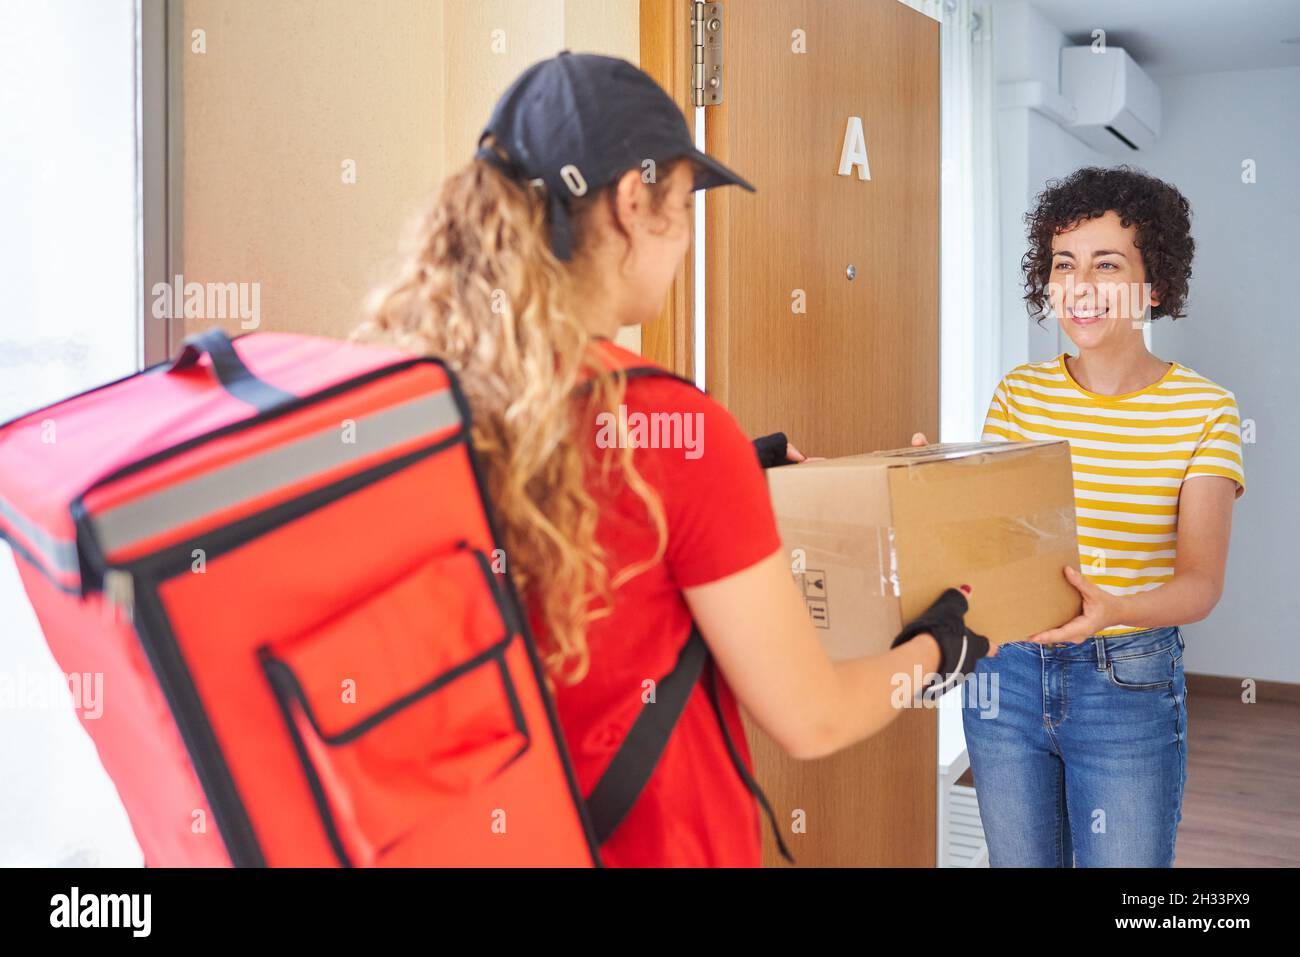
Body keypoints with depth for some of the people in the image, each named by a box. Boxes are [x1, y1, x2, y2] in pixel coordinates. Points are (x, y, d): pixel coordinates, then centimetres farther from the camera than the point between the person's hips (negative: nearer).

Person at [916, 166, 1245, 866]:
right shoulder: (1019, 393, 1)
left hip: (1131, 684, -2)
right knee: (1017, 860, 17)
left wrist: (1114, 608, -32)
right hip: (1008, 674, 3)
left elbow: (1202, 582, -12)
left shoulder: (1203, 409, -7)